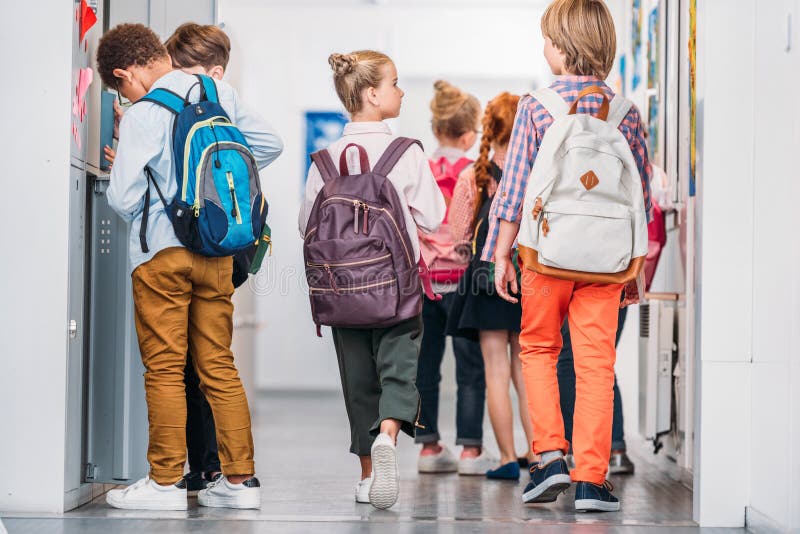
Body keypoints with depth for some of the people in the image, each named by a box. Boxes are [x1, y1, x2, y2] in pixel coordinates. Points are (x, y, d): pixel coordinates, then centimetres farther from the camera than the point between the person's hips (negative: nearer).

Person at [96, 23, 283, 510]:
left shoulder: (143, 115, -12)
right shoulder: (223, 95, 5)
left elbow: (124, 196, -15)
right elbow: (270, 145, 13)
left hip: (162, 250, -5)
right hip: (217, 251, 5)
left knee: (164, 368, 2)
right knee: (219, 364, 10)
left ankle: (166, 482, 4)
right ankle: (239, 478, 10)